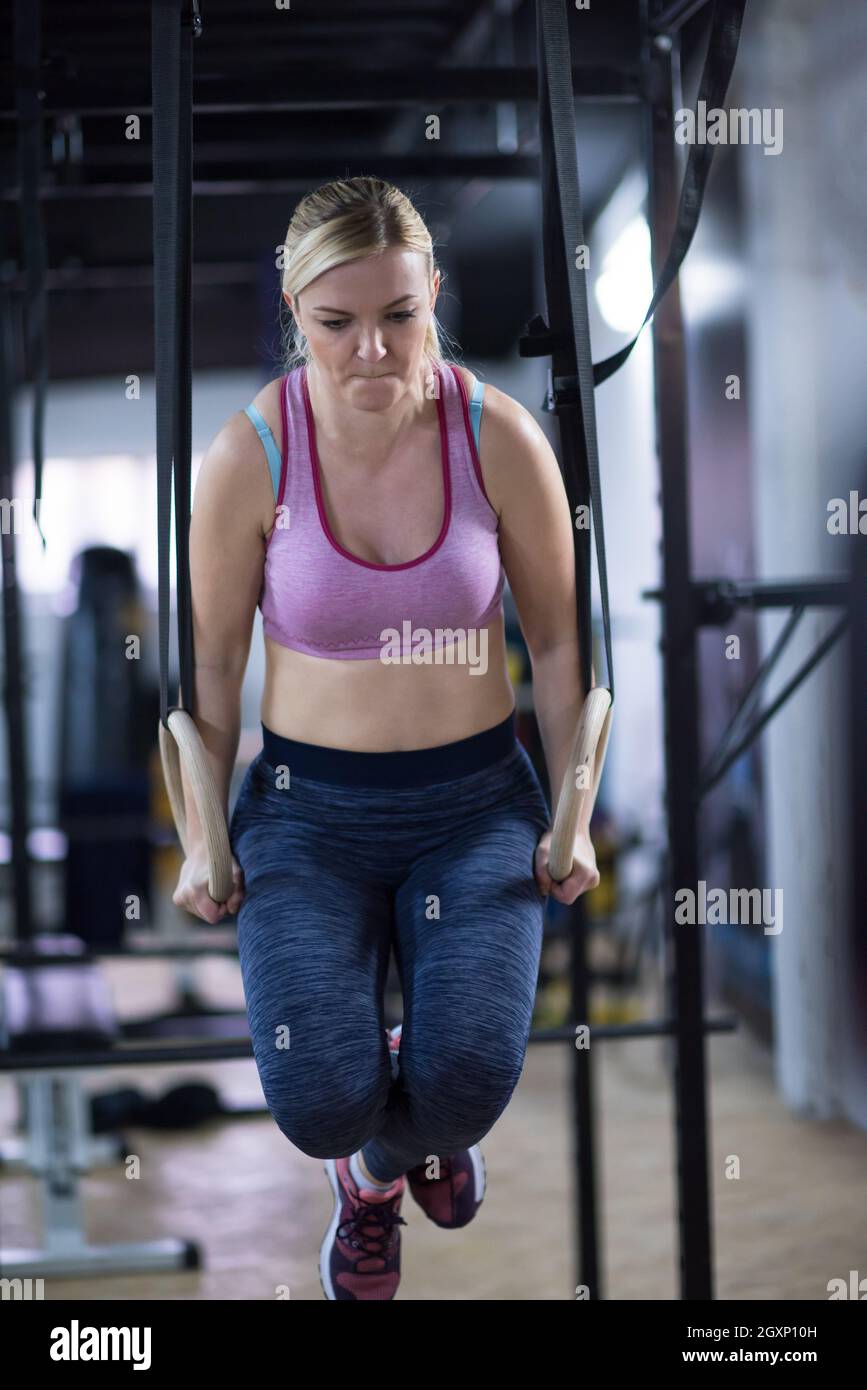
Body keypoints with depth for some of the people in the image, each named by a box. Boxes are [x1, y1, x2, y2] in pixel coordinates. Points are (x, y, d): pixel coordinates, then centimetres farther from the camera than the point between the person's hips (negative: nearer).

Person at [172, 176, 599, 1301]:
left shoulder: (500, 437, -10)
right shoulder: (249, 456, -11)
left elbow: (556, 638, 2)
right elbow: (212, 663, 0)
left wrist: (574, 817, 2)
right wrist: (202, 840, 3)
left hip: (477, 795, 1)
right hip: (309, 800, 0)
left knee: (467, 1078, -20)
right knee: (319, 1100, -19)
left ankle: (418, 1133, 22)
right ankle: (368, 1168, 23)